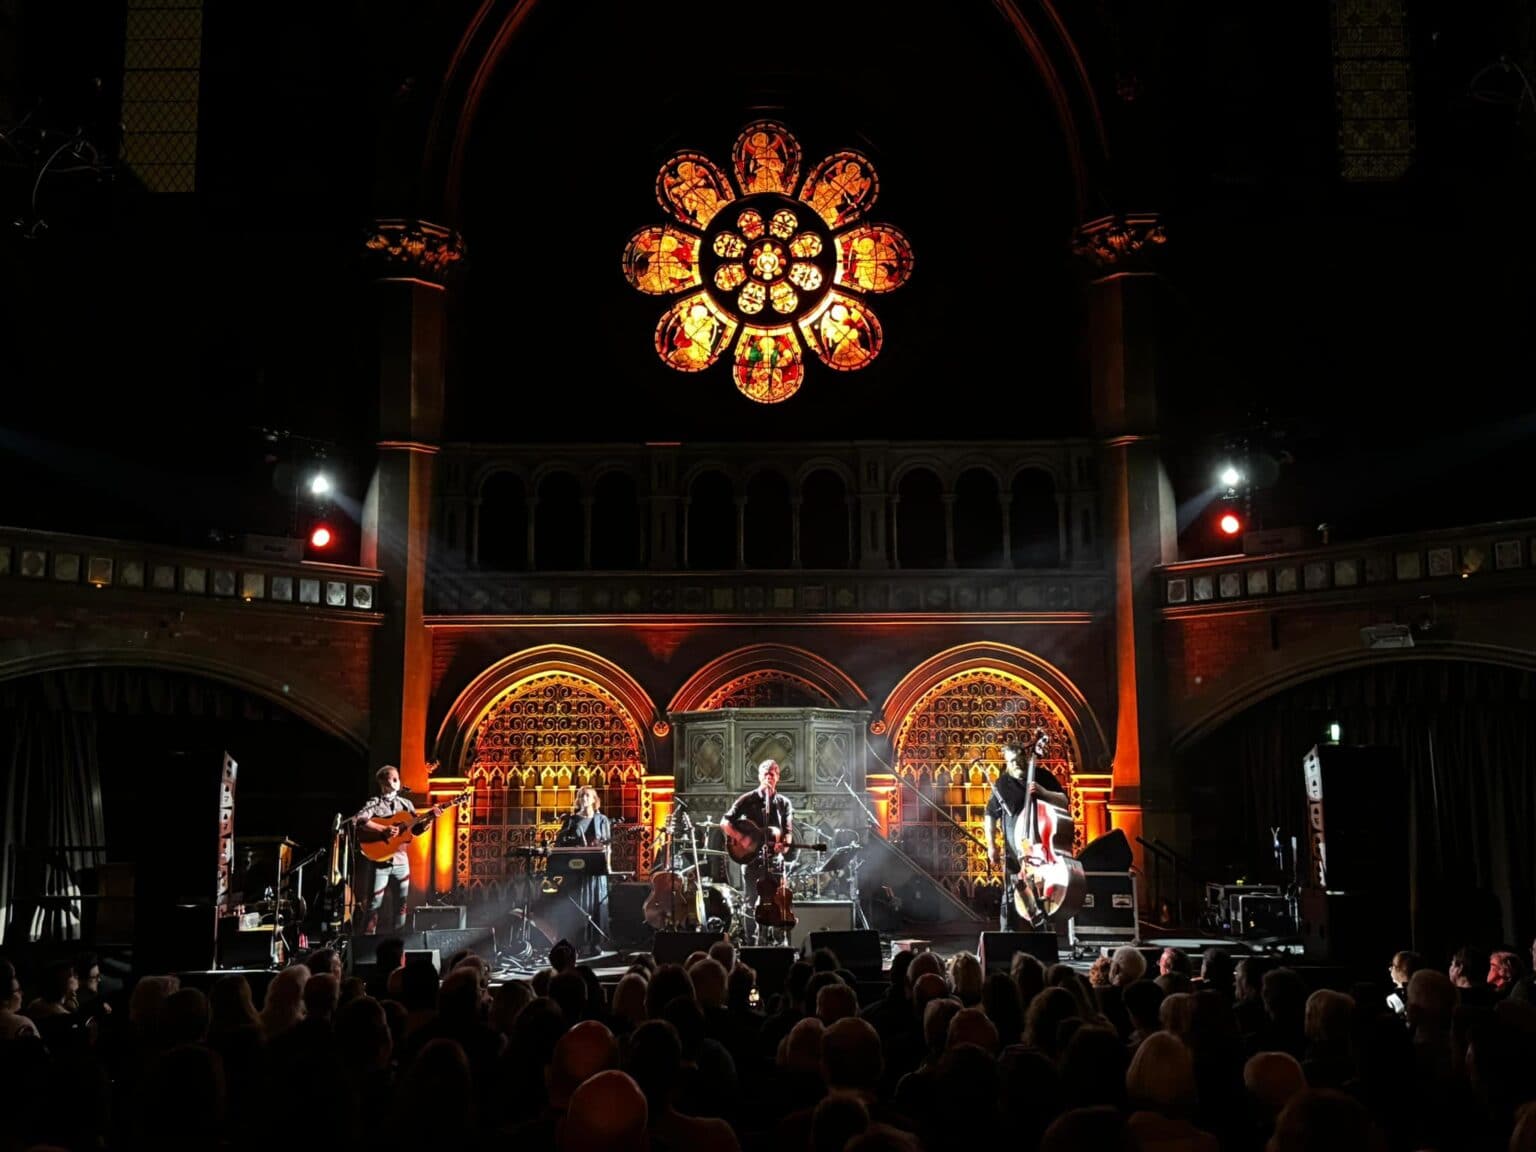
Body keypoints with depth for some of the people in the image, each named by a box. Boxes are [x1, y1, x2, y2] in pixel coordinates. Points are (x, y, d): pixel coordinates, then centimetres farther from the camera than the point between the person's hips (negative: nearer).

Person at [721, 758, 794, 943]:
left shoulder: (784, 803, 9)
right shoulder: (747, 800, 1)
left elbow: (788, 831, 3)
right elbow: (725, 822, -1)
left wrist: (784, 844, -19)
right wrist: (740, 838, -16)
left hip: (775, 860, 3)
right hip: (751, 858, -3)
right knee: (750, 904, -1)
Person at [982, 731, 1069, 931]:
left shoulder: (1042, 776, 4)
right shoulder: (1002, 784, 2)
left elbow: (1064, 802, 0)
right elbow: (990, 815, 7)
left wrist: (1042, 792, -17)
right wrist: (991, 845, -3)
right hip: (1015, 852, -1)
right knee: (1012, 898, -3)